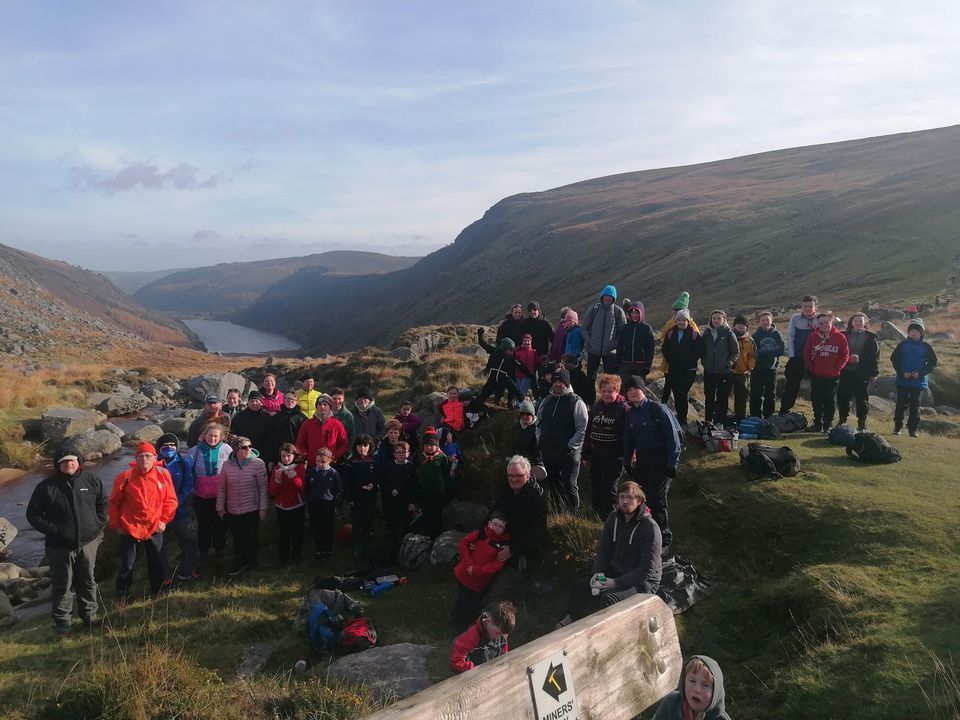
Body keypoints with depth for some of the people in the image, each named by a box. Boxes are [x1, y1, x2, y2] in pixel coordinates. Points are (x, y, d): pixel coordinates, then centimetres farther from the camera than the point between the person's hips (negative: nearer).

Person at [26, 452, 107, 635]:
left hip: (88, 542, 2)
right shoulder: (46, 487, -8)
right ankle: (62, 622, 21)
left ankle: (90, 616, 30)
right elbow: (33, 515, -3)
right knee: (63, 585, 6)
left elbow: (103, 502, 13)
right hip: (60, 546, -2)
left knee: (88, 581, 15)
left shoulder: (91, 480, -1)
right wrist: (53, 531, -10)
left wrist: (99, 525, 5)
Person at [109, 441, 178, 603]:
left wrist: (164, 520, -5)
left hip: (155, 529, 2)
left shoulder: (163, 474, -6)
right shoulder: (125, 477, -11)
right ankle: (122, 596, 27)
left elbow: (171, 500, 1)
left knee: (158, 562, 14)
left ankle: (160, 591, 31)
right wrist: (115, 525, -1)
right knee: (127, 565, 9)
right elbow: (114, 503, -1)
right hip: (130, 529, -1)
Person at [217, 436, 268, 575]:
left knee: (252, 537, 9)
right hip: (232, 510, 3)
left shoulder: (258, 464, -11)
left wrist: (263, 508, -8)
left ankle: (251, 561, 29)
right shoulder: (227, 465, -4)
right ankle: (241, 562, 28)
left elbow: (263, 487, -8)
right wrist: (220, 507, 6)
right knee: (237, 538, 11)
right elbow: (221, 488, 4)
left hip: (252, 509, -2)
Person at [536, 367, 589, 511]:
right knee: (553, 485, 16)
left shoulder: (576, 403, -8)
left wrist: (570, 446, -15)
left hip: (568, 454, -6)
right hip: (548, 453, 6)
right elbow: (539, 423, 21)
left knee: (569, 486, -7)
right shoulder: (546, 401, 11)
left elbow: (582, 429, -12)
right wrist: (540, 442, 10)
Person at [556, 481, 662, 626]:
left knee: (608, 599, -31)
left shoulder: (650, 527, -20)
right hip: (614, 572, 7)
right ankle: (571, 617, 16)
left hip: (643, 581, -7)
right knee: (577, 588, -5)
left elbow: (648, 568, -21)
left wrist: (617, 582, -24)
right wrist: (598, 573, -10)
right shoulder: (613, 518, 1)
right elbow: (604, 550, 9)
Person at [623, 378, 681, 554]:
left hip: (660, 459, -6)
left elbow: (672, 437, -14)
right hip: (642, 460, 6)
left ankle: (664, 540, 9)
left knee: (657, 500, -6)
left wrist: (671, 464, -16)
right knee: (644, 498, 8)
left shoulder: (658, 409, -12)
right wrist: (628, 461, 12)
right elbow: (628, 439, 18)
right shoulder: (630, 414, 8)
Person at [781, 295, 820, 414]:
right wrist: (791, 356, -5)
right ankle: (784, 412, 8)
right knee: (792, 386, 1)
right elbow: (790, 337, -1)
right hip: (797, 358, -1)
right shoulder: (795, 318, 0)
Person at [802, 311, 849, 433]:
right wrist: (810, 368, 0)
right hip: (816, 376, 2)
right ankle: (817, 424, 18)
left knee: (830, 402, 5)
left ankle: (827, 425, 13)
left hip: (832, 377, -2)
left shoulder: (840, 337, -4)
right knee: (817, 401, 7)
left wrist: (837, 368, -8)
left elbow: (845, 355, -2)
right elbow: (806, 354, 6)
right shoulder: (813, 337, 1)